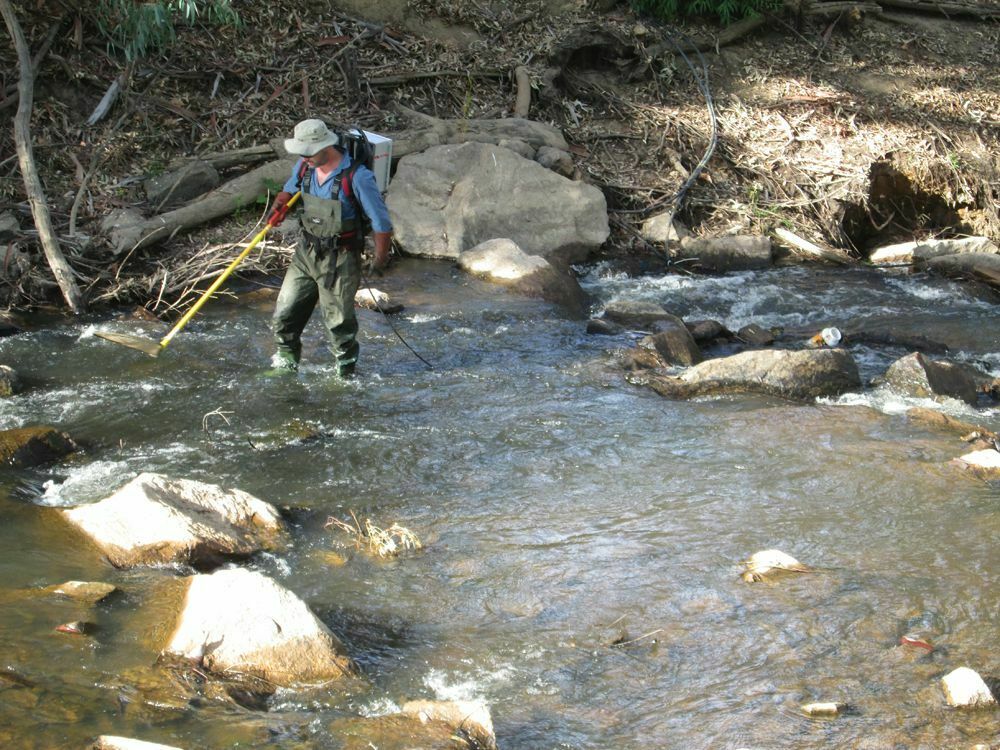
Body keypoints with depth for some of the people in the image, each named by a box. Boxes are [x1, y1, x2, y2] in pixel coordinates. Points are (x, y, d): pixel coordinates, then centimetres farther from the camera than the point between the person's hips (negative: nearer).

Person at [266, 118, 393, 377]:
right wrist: (280, 205, 3)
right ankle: (285, 363, 28)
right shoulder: (305, 166, -2)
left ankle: (347, 371, 23)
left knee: (339, 321, 4)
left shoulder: (356, 176, -22)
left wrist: (380, 258, -7)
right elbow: (290, 189, 22)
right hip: (306, 253, 6)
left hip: (339, 261, -6)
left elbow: (380, 221, -14)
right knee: (284, 316, 9)